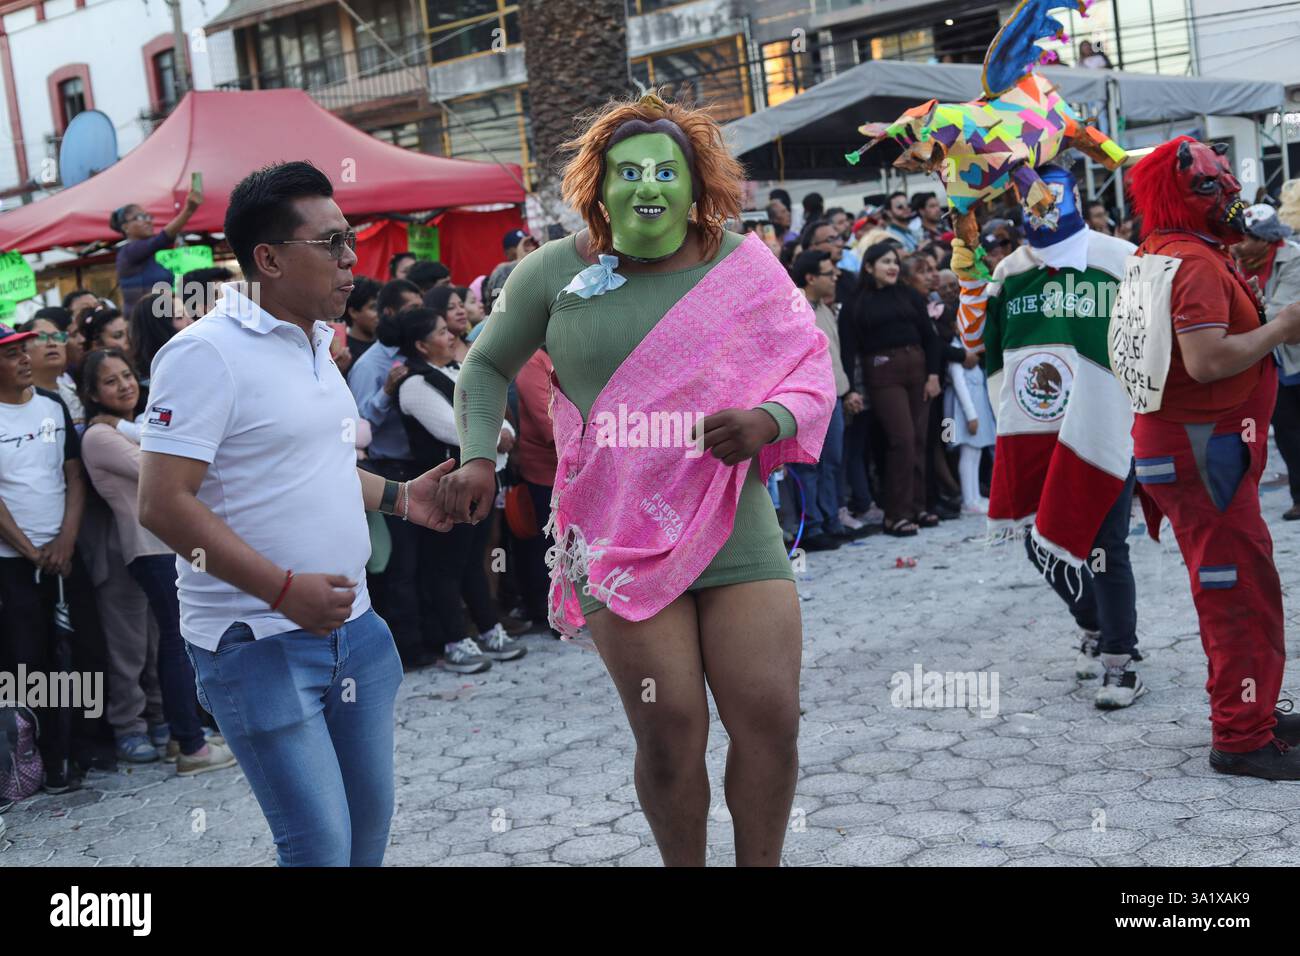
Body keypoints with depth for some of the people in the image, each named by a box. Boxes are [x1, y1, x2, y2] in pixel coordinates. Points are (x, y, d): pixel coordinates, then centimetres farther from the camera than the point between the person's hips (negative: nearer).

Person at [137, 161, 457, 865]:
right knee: (321, 847, -8)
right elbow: (163, 503, -21)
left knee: (370, 822, 16)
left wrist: (397, 496, 14)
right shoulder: (208, 353, -15)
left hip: (349, 623, 9)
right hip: (260, 642, -8)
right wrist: (284, 589, -24)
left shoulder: (314, 342, 12)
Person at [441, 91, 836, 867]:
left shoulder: (745, 265, 3)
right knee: (669, 737, -1)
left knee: (770, 721, -1)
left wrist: (768, 420, -16)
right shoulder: (554, 271, 2)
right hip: (621, 539, -1)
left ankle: (761, 863, 20)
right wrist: (480, 459, 3)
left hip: (735, 532, 1)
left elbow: (812, 371, 5)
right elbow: (487, 368, 16)